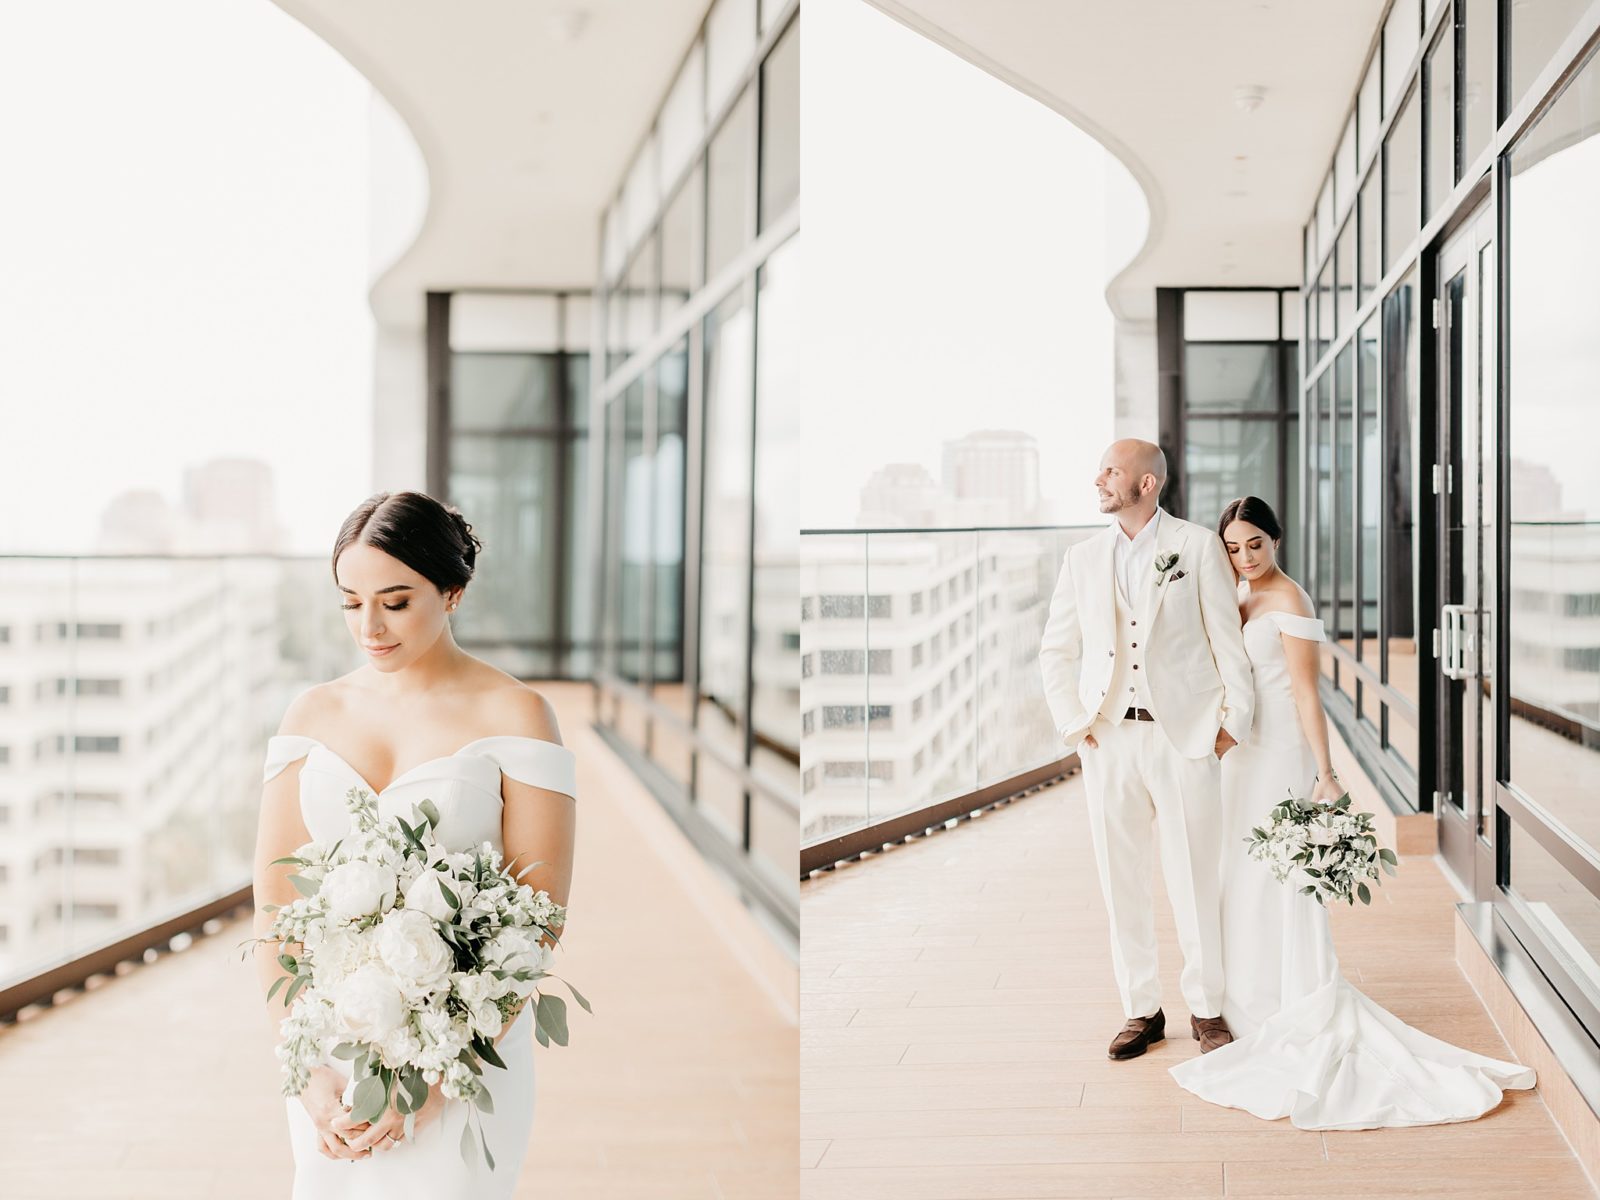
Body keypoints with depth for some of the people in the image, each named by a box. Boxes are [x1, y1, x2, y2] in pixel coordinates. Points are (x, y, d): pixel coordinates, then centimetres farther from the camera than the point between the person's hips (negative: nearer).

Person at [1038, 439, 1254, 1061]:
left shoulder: (1199, 546, 1)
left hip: (1185, 736, -3)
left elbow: (1229, 639, 1)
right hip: (1109, 739, 3)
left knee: (1196, 881, 1)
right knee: (1123, 883, 7)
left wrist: (1235, 719, -3)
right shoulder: (1082, 558, 10)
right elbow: (1056, 651, 14)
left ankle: (1207, 1009, 14)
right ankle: (1141, 1010, 17)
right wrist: (1070, 723, 3)